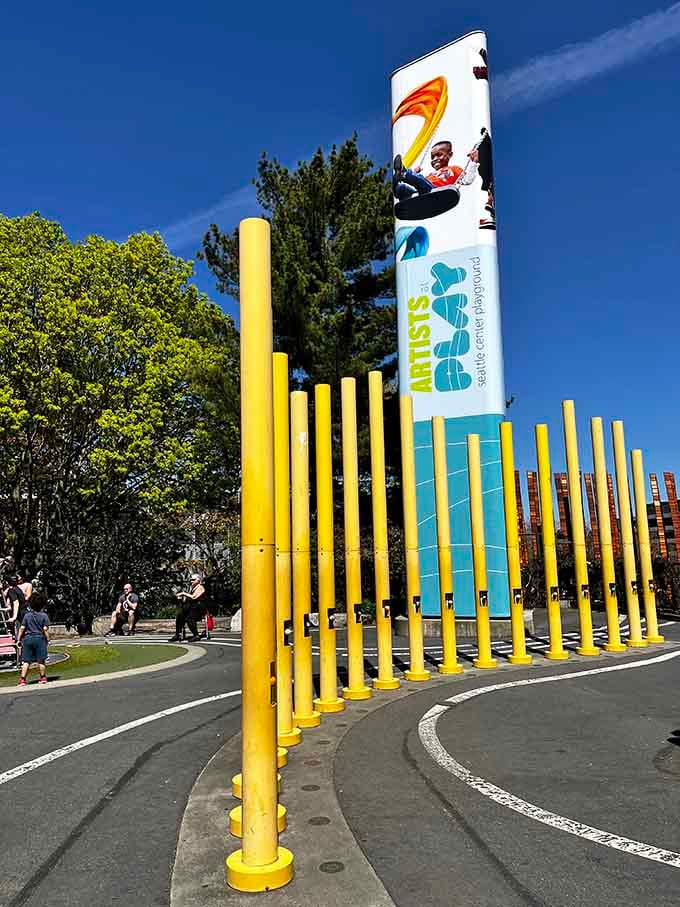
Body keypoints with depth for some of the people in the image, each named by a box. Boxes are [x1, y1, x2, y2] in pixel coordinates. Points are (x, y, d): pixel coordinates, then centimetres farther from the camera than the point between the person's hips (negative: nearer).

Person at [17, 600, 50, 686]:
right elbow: (45, 629, -7)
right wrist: (48, 639, 0)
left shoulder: (27, 615, 5)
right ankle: (42, 677, 16)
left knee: (26, 661, 5)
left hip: (28, 638, 2)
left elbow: (22, 628, 2)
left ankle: (22, 679, 2)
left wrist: (18, 639, 7)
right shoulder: (44, 615, -2)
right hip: (39, 638, -2)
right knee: (41, 660, 6)